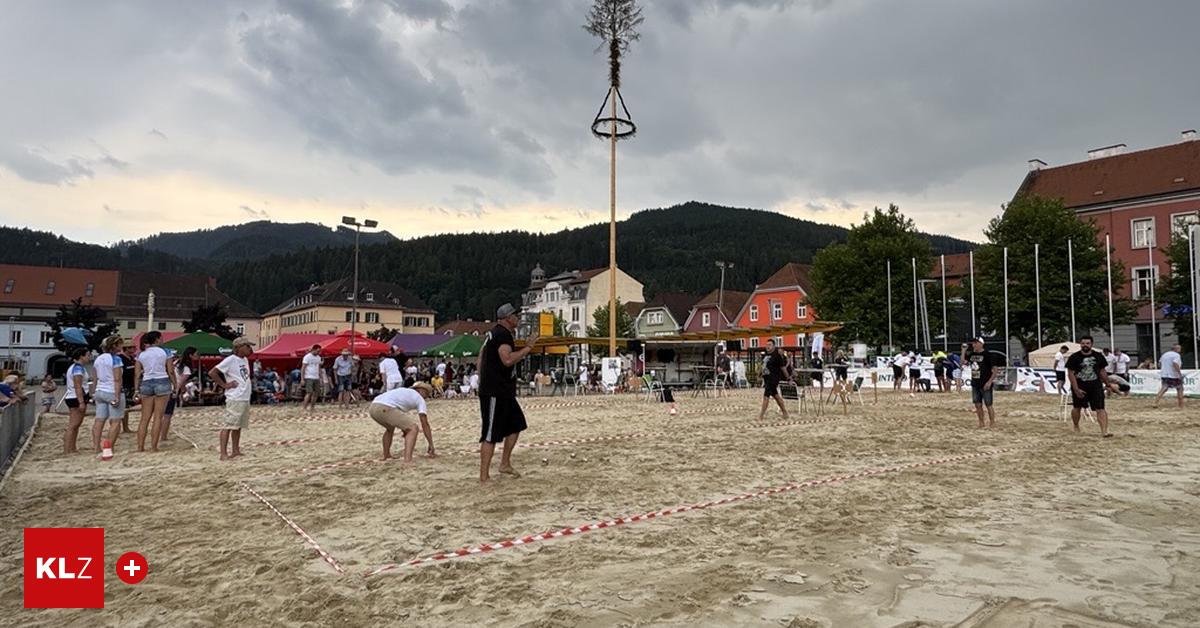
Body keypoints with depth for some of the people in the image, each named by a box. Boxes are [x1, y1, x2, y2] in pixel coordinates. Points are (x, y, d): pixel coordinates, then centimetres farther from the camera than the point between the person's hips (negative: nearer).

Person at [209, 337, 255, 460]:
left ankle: (236, 451, 22)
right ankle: (224, 454, -7)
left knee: (239, 426, 14)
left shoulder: (245, 360, 13)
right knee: (228, 425, -7)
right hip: (235, 399, -9)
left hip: (245, 398, 9)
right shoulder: (230, 360, -11)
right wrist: (224, 385, -13)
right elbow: (212, 373, -15)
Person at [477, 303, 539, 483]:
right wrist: (528, 347, -21)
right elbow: (508, 360, -28)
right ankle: (484, 477, -2)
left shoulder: (495, 333, 18)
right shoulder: (502, 334, -15)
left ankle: (505, 464, 27)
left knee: (516, 425, 18)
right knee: (491, 434, -7)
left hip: (503, 391, 11)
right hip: (494, 392, -11)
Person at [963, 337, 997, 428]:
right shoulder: (971, 354, 9)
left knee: (988, 405, -1)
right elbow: (963, 362, 14)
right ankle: (981, 423, 19)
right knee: (978, 405, 10)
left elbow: (994, 369, -11)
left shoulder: (987, 354, -10)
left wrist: (989, 381, -19)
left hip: (985, 385, -6)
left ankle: (992, 423, 9)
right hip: (975, 384, 6)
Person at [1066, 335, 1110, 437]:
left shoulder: (1098, 356, 2)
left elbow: (1102, 371, 12)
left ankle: (1104, 431, -16)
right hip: (1079, 386, -1)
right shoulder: (1074, 357, -8)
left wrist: (1107, 384, 13)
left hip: (1095, 385, 1)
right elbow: (1070, 374, -9)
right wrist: (1076, 389, -14)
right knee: (1077, 407, 14)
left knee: (1100, 409, -10)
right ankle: (1076, 427, 35)